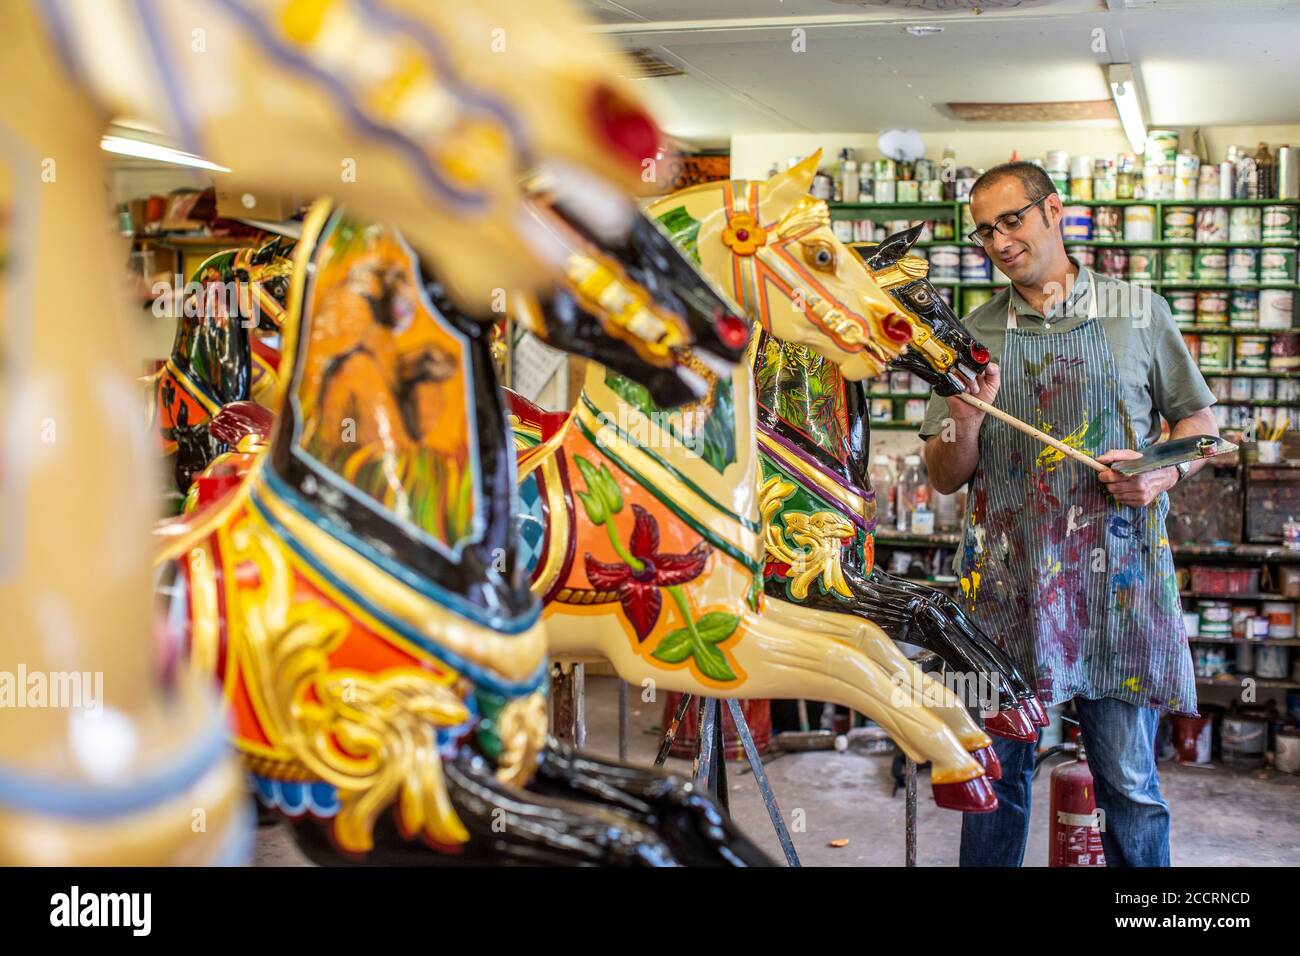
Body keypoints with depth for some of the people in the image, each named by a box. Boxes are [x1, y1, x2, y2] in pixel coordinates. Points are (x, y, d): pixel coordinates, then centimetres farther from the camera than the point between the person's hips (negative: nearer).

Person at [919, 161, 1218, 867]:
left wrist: (1165, 469, -8)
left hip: (1119, 575, -1)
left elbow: (1199, 420, 13)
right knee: (996, 774, 7)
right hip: (1006, 582, 2)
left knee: (1128, 780, 3)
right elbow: (945, 478, 10)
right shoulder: (975, 334, 10)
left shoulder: (1139, 312, 7)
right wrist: (966, 421, -11)